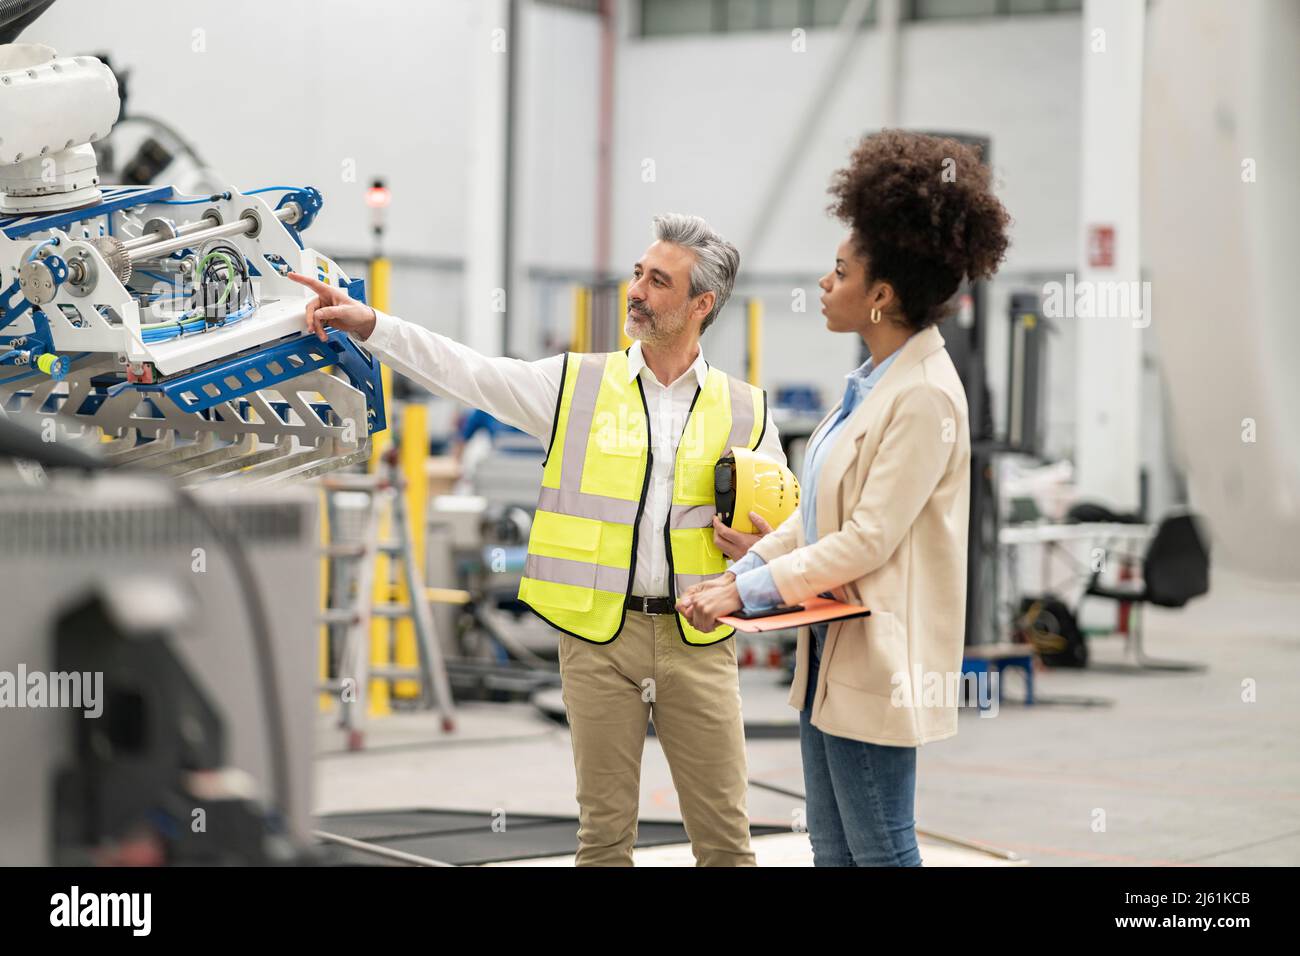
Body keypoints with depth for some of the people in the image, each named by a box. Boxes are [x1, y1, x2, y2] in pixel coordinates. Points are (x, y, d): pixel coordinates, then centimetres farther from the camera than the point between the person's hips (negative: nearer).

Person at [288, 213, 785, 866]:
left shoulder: (746, 413, 6)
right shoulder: (577, 385, 5)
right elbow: (466, 371, 1)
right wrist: (369, 324, -7)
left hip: (697, 640, 0)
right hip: (599, 635, 0)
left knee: (725, 837, 1)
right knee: (604, 834, 5)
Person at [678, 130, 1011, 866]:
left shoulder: (924, 397, -19)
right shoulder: (877, 382, 10)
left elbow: (869, 539, -21)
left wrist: (749, 590, -17)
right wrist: (739, 574, 5)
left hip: (876, 662, -9)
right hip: (833, 652, 9)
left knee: (879, 851, 0)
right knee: (832, 848, 15)